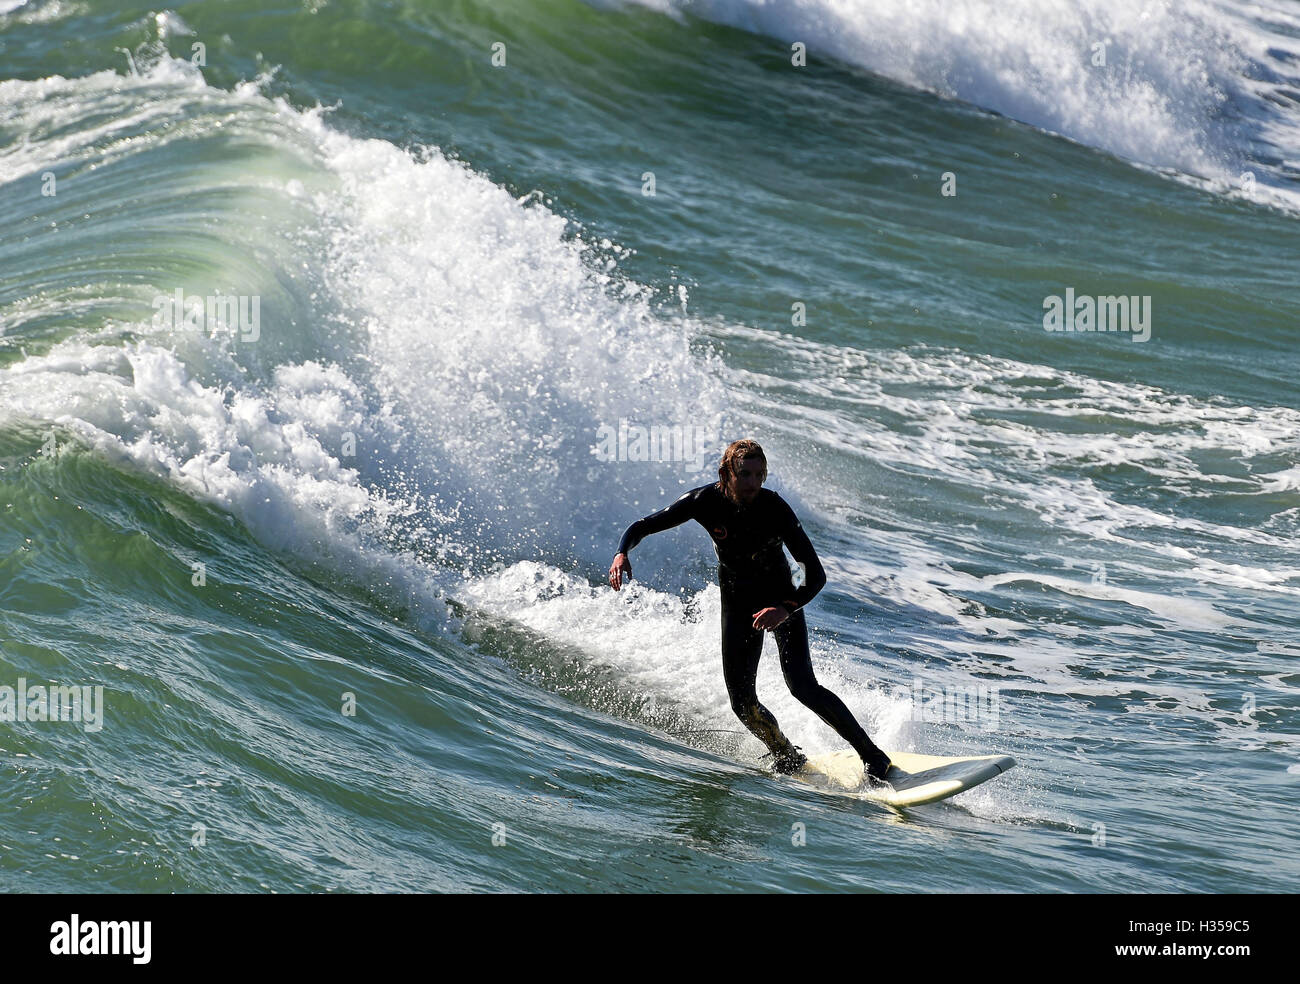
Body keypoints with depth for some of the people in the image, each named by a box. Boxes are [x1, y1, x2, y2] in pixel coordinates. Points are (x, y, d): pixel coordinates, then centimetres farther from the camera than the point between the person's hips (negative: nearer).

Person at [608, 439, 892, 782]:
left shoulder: (774, 508, -27)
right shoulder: (704, 501, -20)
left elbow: (817, 575, -28)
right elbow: (642, 526, -11)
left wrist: (786, 610, -46)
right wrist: (621, 553, -32)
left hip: (781, 599, -3)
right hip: (737, 606, 3)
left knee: (802, 686, -21)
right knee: (743, 702, -5)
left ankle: (873, 756, -12)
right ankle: (787, 756, 22)